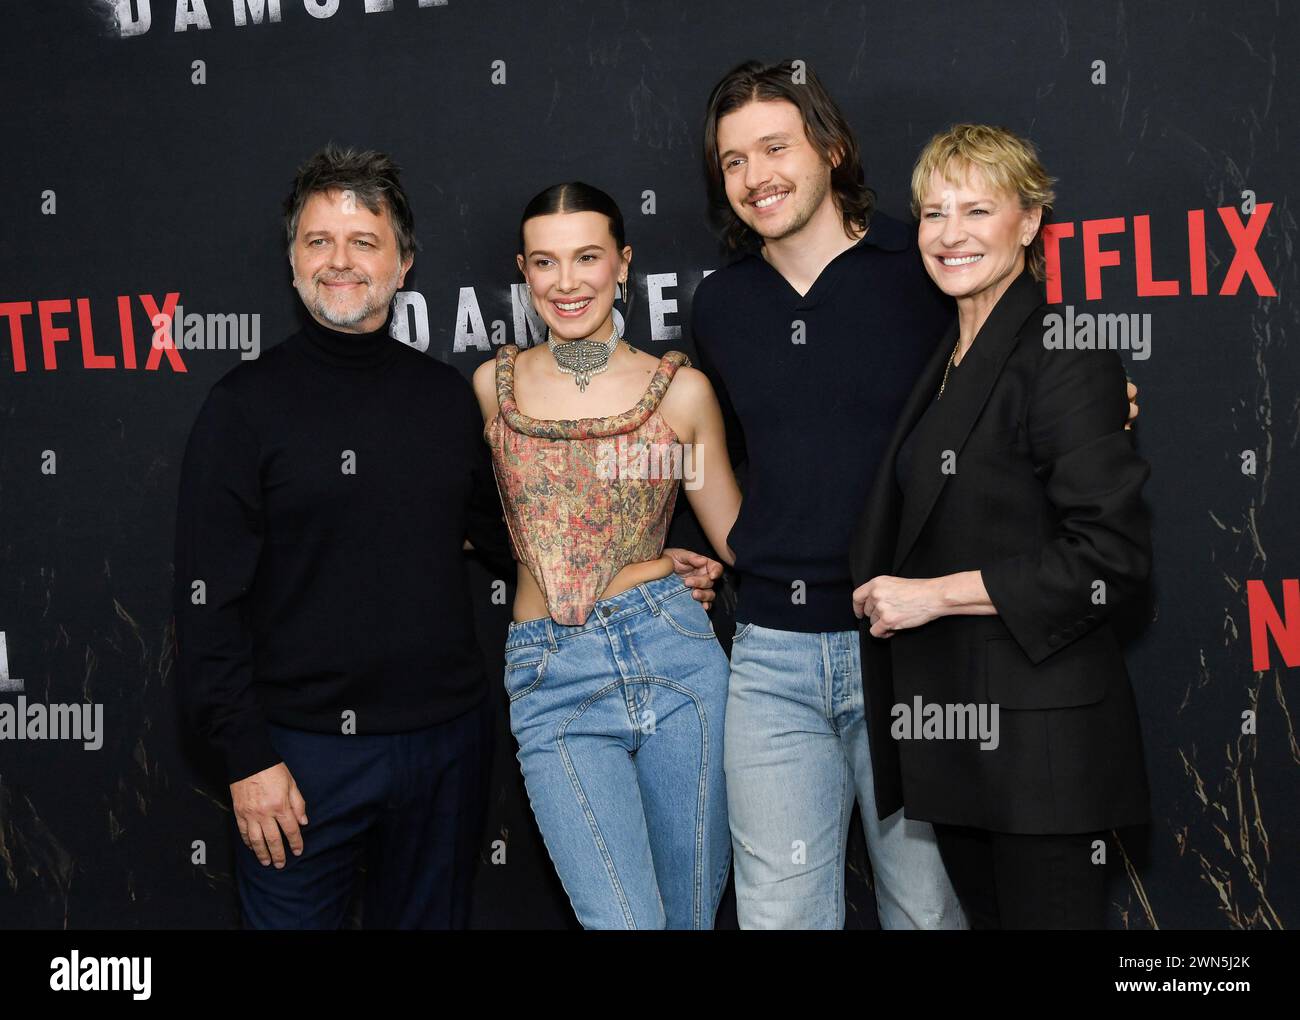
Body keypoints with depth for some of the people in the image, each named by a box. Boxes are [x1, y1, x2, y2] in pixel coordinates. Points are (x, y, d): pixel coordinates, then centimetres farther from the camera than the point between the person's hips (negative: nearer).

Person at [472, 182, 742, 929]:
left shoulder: (681, 389, 4)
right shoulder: (493, 384, 7)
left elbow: (739, 538, 11)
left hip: (673, 651, 1)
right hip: (551, 680, 0)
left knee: (694, 912, 10)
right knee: (624, 920, -9)